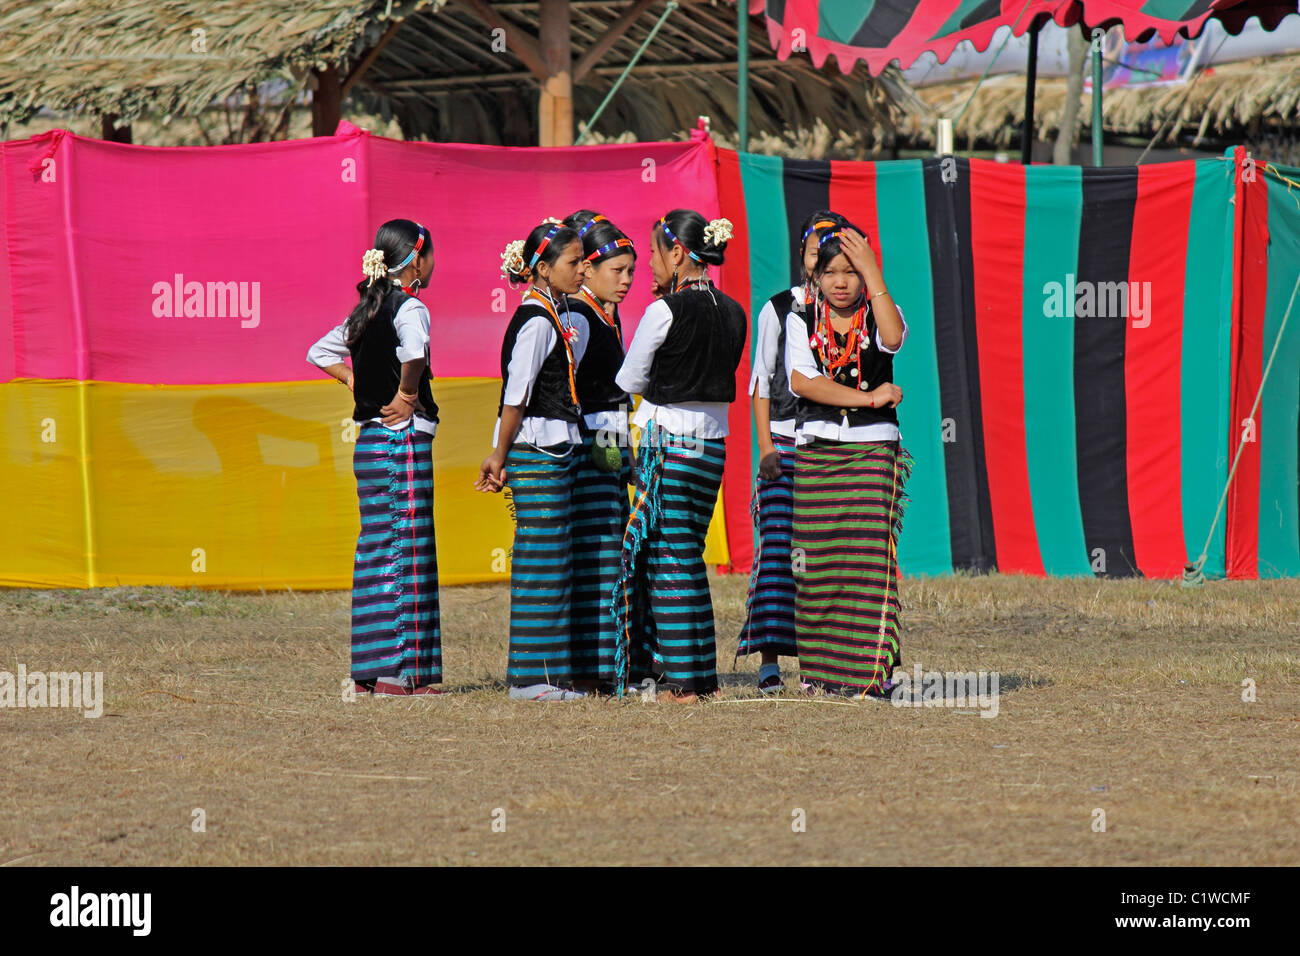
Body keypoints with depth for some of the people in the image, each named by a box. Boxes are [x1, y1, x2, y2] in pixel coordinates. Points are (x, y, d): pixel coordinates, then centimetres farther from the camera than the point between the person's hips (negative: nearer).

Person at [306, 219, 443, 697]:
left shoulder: (367, 310, 12)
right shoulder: (409, 308, -12)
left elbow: (321, 352, 24)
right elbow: (413, 352, -34)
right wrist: (407, 396, -18)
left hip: (368, 440, 8)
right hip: (406, 438, -8)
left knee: (375, 548, 11)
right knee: (410, 550, -5)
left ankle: (369, 669, 12)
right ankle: (404, 672, -6)